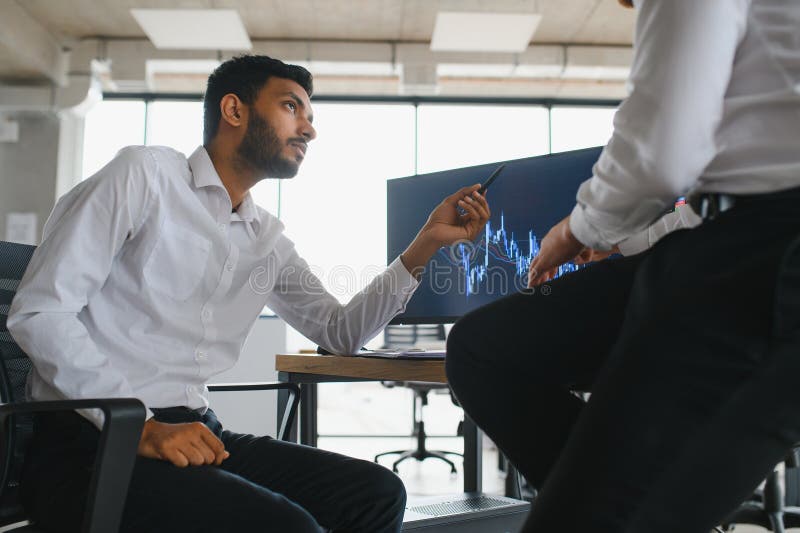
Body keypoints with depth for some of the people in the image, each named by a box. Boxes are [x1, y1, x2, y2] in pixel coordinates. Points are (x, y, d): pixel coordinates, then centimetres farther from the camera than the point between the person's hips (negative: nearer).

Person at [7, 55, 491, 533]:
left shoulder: (269, 238, 13)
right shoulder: (144, 173, -6)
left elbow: (341, 331, 15)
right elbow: (39, 312, -11)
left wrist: (426, 243, 5)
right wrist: (142, 427, -21)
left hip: (195, 433, 7)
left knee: (379, 493, -8)